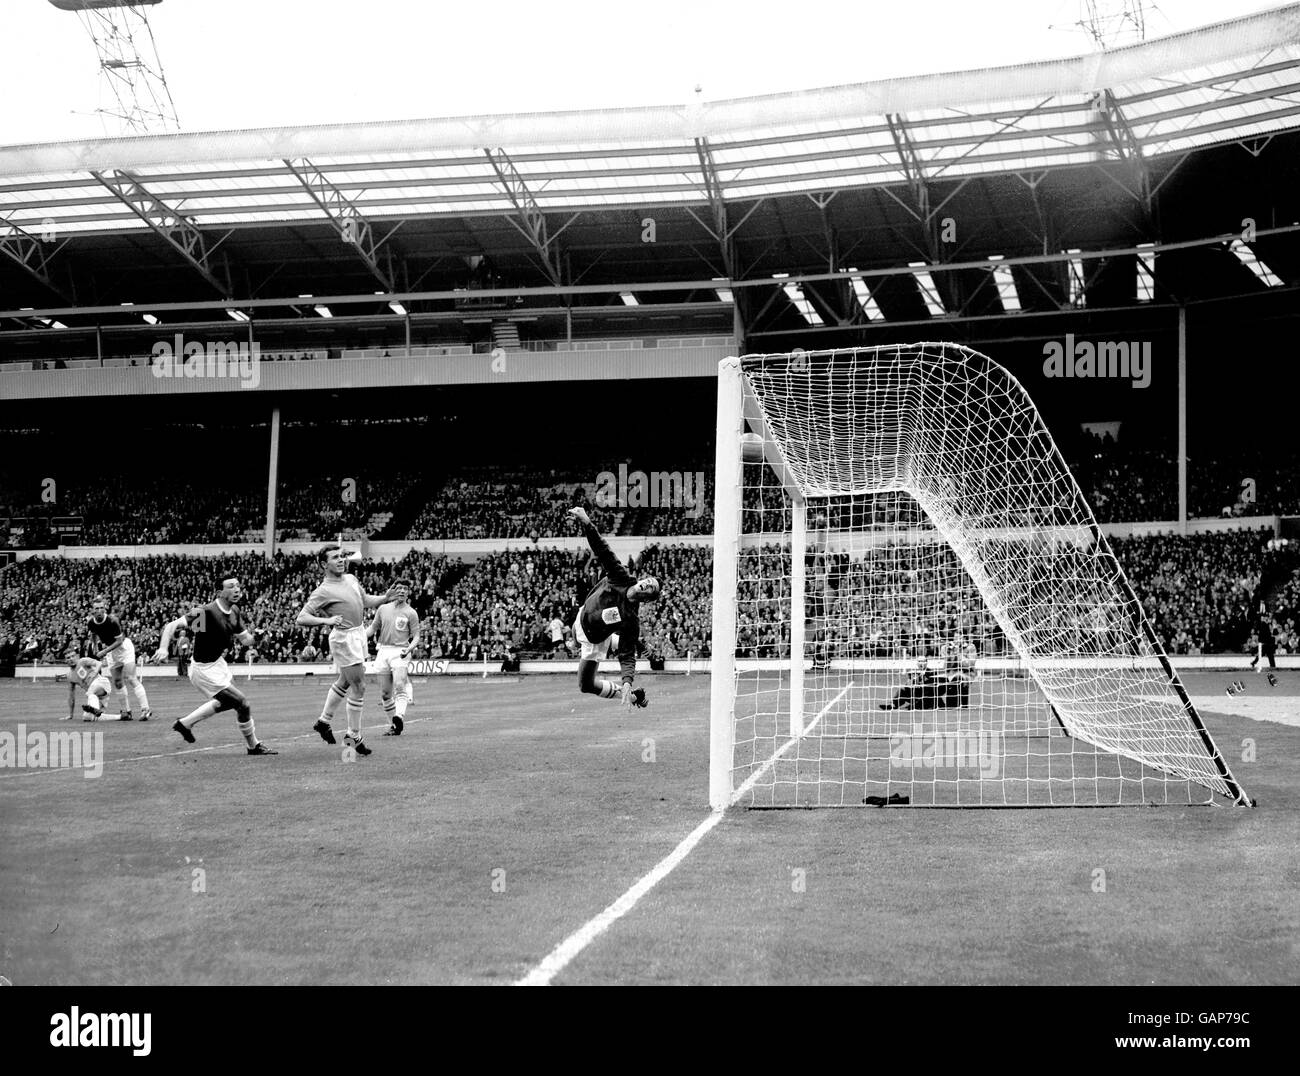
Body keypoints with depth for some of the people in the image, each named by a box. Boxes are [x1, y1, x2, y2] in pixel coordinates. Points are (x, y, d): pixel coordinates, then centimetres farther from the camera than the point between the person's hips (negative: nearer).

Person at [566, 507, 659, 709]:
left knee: (586, 686, 4)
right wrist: (586, 522, -46)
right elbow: (602, 550, -33)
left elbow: (627, 656, -33)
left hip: (595, 640, -5)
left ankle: (626, 693, 17)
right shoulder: (622, 578, -27)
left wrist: (627, 683, -50)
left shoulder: (632, 621, -35)